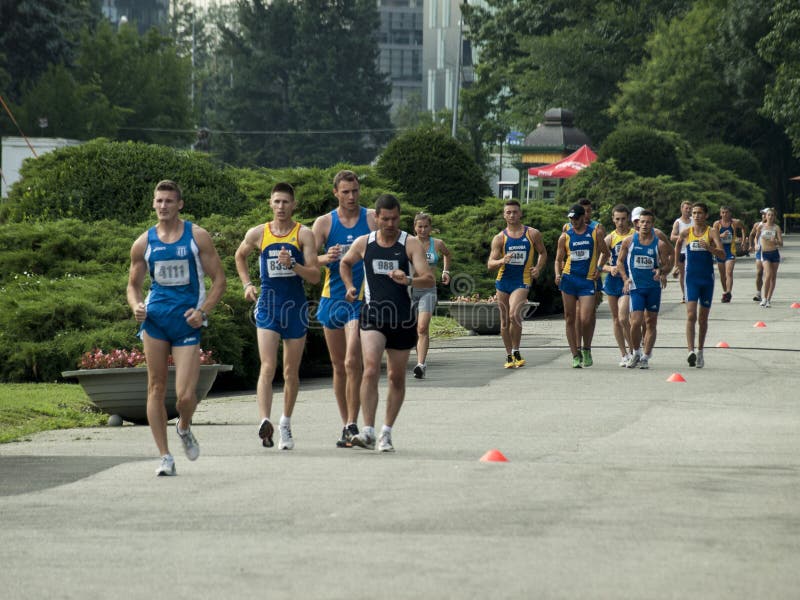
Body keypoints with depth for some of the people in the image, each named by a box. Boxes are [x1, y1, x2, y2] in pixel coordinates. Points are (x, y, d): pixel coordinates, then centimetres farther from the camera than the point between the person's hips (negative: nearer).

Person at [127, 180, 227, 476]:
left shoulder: (198, 237, 1)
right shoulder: (143, 243, 7)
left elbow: (219, 279, 2)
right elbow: (133, 284, 16)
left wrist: (202, 311, -11)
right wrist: (136, 306, -6)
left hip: (188, 321, -2)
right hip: (155, 318, 2)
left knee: (185, 396, -9)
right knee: (156, 387, -1)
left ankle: (184, 428, 25)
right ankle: (165, 457, 6)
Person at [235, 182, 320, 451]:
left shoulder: (304, 234, -2)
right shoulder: (257, 234, 3)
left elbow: (315, 276, -8)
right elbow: (240, 256, 24)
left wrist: (292, 265, -24)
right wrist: (247, 284, 12)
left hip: (296, 307, 0)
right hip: (267, 305, 0)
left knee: (291, 372, 9)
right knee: (267, 367, -16)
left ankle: (286, 424, 25)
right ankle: (264, 422, -29)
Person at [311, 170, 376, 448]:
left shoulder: (373, 219, 3)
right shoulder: (324, 223, 6)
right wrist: (326, 258, -22)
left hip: (362, 299, -3)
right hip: (332, 298, 3)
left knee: (352, 362, -17)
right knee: (339, 367, 9)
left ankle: (351, 426, -16)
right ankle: (347, 424, 20)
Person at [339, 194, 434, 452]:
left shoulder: (411, 244, -3)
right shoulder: (363, 243, 4)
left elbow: (430, 280, -12)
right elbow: (345, 263, 25)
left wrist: (408, 280, -31)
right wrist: (350, 287, 9)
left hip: (402, 317, 0)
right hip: (372, 315, 0)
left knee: (397, 377, 7)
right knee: (371, 370, -18)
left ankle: (386, 433, 19)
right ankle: (368, 432, -21)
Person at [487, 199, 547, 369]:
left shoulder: (532, 234, 2)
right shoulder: (499, 238, 1)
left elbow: (543, 253, 17)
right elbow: (490, 264, -3)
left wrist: (538, 269, -1)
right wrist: (502, 261, -25)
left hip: (522, 281, -3)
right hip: (503, 280, 3)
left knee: (514, 314, -23)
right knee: (505, 321, 7)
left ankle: (516, 352, -9)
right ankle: (509, 356, 19)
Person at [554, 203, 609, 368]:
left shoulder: (594, 233, 5)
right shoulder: (565, 236, 6)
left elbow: (605, 252, 14)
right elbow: (559, 259, 9)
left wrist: (598, 268, 0)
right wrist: (558, 274, -8)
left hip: (587, 280, -1)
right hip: (569, 279, 1)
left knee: (586, 319, -10)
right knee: (570, 319, 2)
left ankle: (586, 349, 14)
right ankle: (575, 355, 9)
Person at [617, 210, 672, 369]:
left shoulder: (659, 244, 0)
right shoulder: (629, 241, 2)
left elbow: (667, 265, 3)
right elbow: (621, 261, 9)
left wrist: (661, 271, -19)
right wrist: (625, 279, -4)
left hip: (654, 287, 1)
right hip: (636, 287, -1)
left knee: (651, 321, 5)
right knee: (636, 321, -11)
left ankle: (646, 357, 14)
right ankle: (635, 353, 11)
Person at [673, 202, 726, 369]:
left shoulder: (712, 233, -5)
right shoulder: (686, 233, 2)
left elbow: (722, 255, -16)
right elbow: (678, 245, 24)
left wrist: (710, 248, -33)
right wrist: (676, 264, 26)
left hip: (707, 279, 0)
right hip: (691, 278, 0)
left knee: (703, 318, 10)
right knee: (691, 315, -15)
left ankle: (700, 351, 25)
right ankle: (691, 351, -24)